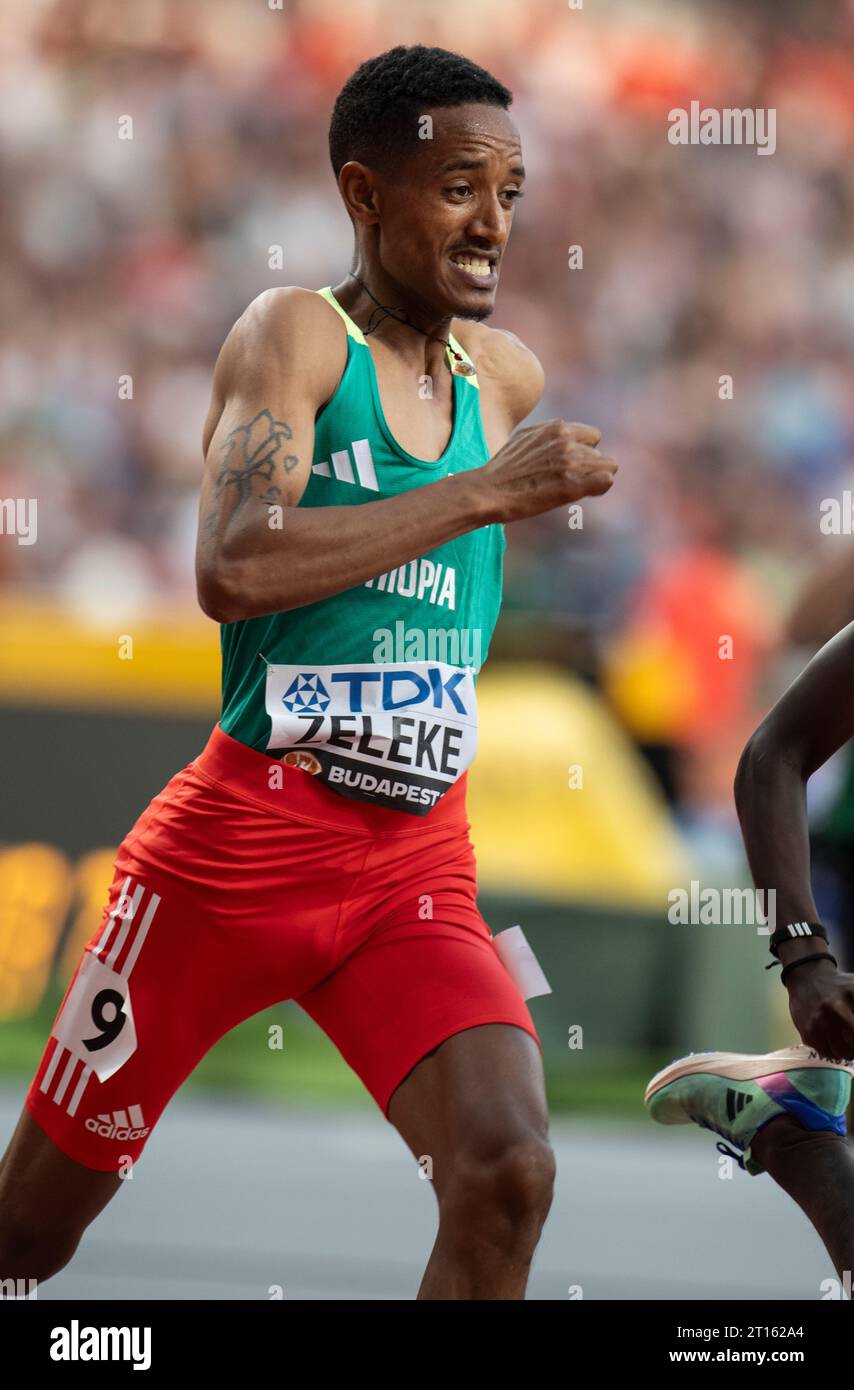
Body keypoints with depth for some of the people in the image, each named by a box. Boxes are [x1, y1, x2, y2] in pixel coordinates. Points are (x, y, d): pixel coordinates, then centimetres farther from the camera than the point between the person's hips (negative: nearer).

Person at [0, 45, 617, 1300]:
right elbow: (232, 569, -28)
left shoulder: (505, 376, 8)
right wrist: (487, 493, -26)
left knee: (507, 1176, -20)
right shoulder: (294, 336, -10)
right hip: (235, 853, -4)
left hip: (415, 875, 4)